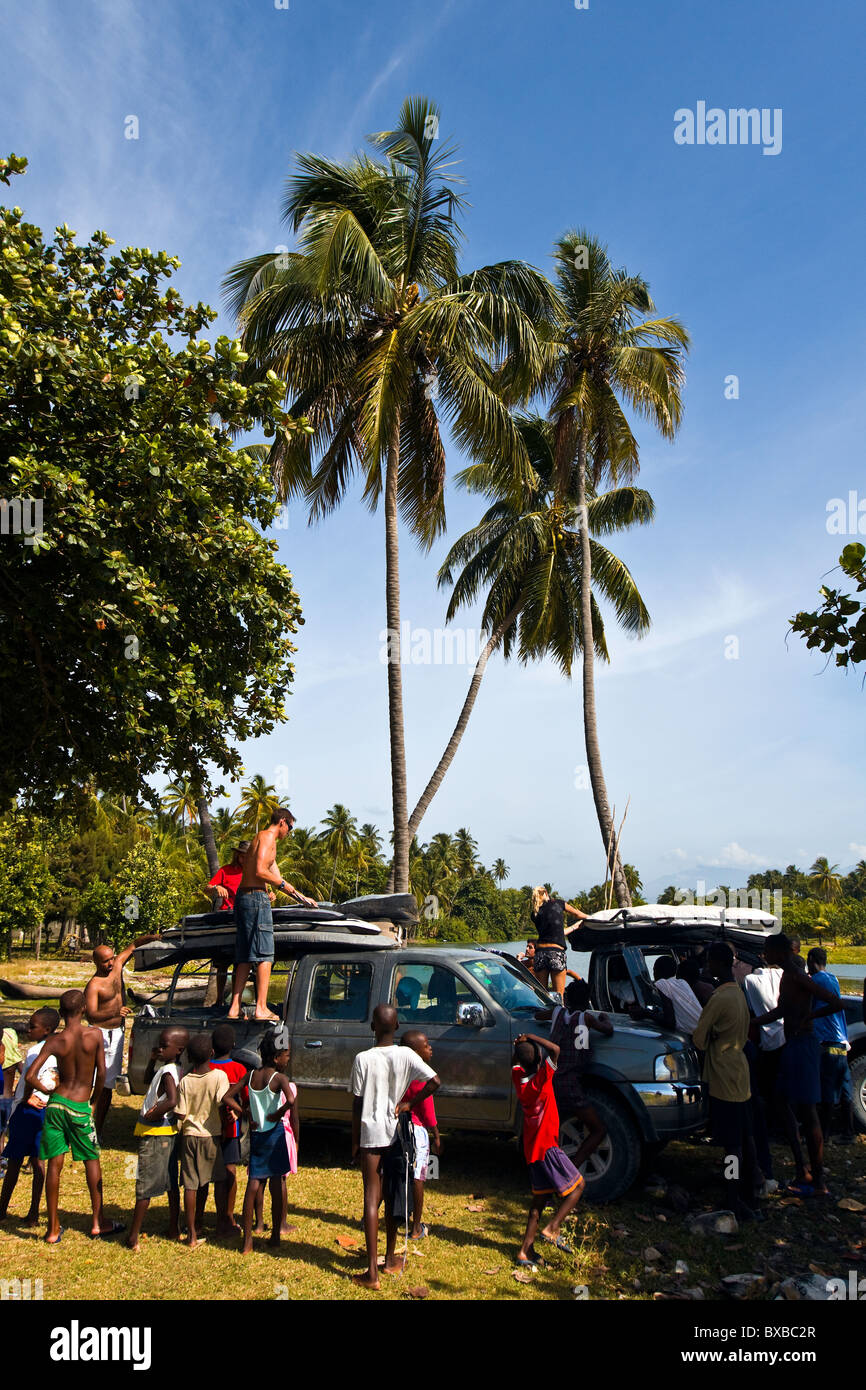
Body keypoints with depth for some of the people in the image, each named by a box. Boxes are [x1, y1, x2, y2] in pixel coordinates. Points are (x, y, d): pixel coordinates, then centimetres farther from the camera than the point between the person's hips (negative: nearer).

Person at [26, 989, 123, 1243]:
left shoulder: (55, 1041, -7)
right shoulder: (95, 1035, -9)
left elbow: (30, 1076, -13)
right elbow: (101, 1074, -5)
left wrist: (47, 1091, 5)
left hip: (57, 1103, 1)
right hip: (81, 1107, -1)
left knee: (54, 1164, 8)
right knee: (92, 1161, 14)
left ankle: (53, 1229, 15)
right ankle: (98, 1222, 20)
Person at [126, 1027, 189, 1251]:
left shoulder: (168, 1072, -21)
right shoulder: (176, 1069, 7)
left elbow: (172, 1102, -36)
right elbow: (148, 1080, 24)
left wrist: (151, 1116, -23)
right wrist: (152, 1060, 8)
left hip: (154, 1134, -9)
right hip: (169, 1133, 9)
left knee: (144, 1186, -1)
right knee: (171, 1183, 15)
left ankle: (133, 1236, 7)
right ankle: (174, 1230, 23)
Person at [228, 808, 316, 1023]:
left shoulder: (265, 839, 26)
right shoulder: (267, 837, -6)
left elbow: (277, 878, 30)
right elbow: (260, 871, -19)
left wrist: (302, 898, 31)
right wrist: (283, 884, -6)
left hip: (243, 898, 10)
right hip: (256, 897, -10)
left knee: (245, 957, 10)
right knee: (264, 954, -7)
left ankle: (234, 1007, 9)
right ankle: (261, 1008, -8)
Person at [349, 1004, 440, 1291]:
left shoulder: (363, 1059, -10)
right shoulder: (405, 1055, -6)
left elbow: (357, 1105, -6)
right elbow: (434, 1081, -15)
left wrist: (354, 1143, 2)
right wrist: (409, 1105, -5)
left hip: (370, 1133, -2)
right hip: (396, 1133, 3)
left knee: (371, 1199, -1)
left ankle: (372, 1272, -3)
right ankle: (390, 1259, 30)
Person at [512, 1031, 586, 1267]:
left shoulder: (518, 1078, -1)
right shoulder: (542, 1078, -19)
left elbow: (514, 1061, 21)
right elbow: (555, 1049, -26)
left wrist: (521, 1044, 6)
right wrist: (530, 1038, -18)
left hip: (532, 1148, 7)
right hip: (547, 1145, -7)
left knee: (540, 1198, 13)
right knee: (577, 1185, 7)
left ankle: (526, 1250, 10)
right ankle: (551, 1229, -2)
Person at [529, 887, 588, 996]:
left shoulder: (534, 914, 14)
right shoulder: (558, 903, 7)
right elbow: (577, 914, 23)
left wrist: (574, 927, 34)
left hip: (540, 952, 3)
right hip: (556, 952, -3)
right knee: (558, 995, 0)